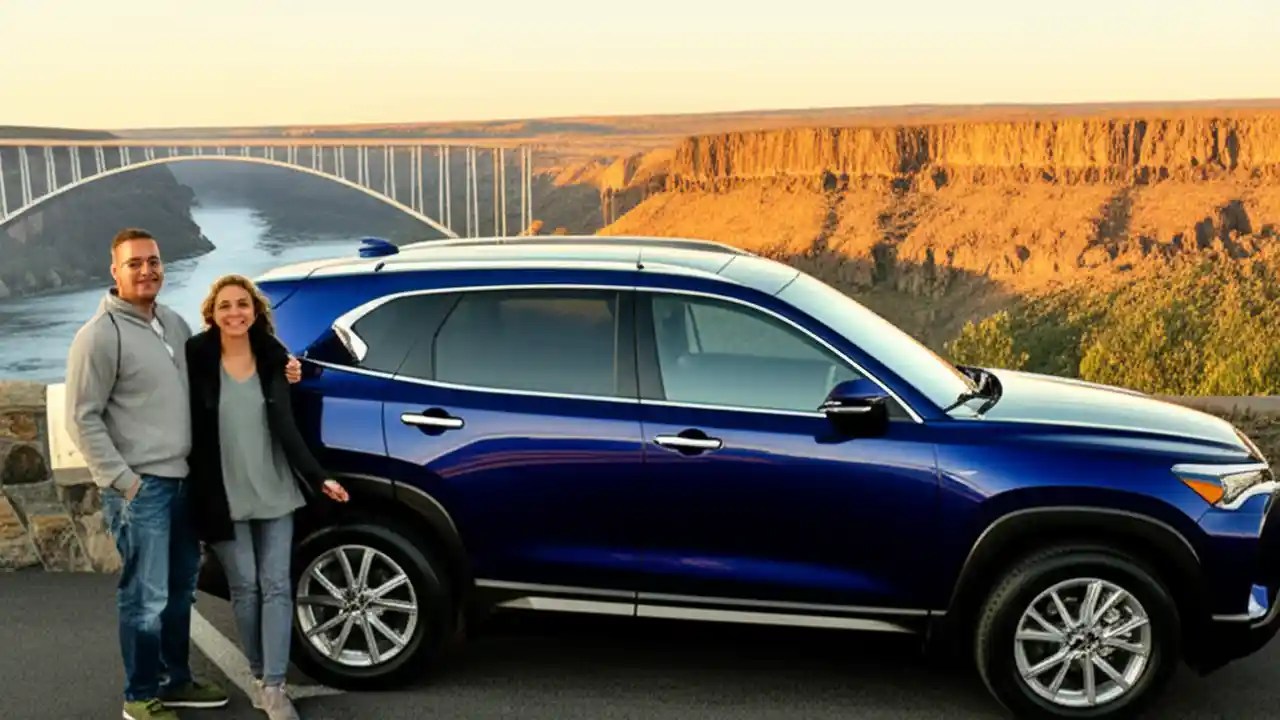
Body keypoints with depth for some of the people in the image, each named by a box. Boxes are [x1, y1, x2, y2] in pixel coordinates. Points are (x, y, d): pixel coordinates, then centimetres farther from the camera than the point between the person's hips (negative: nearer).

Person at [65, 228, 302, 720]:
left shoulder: (174, 323, 11)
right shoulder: (100, 335, -12)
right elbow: (82, 419, -12)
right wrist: (122, 480, -16)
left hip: (183, 480, 8)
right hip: (140, 488, -8)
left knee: (180, 590, 16)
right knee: (146, 597, -2)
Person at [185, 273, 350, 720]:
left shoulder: (271, 358, 2)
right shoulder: (198, 358, -6)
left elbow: (286, 428, 1)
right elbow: (192, 430, -4)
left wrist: (317, 478, -8)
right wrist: (202, 494, -10)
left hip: (274, 491, 3)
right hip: (225, 495, -2)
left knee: (276, 586, 0)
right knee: (245, 588, 5)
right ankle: (259, 677, 20)